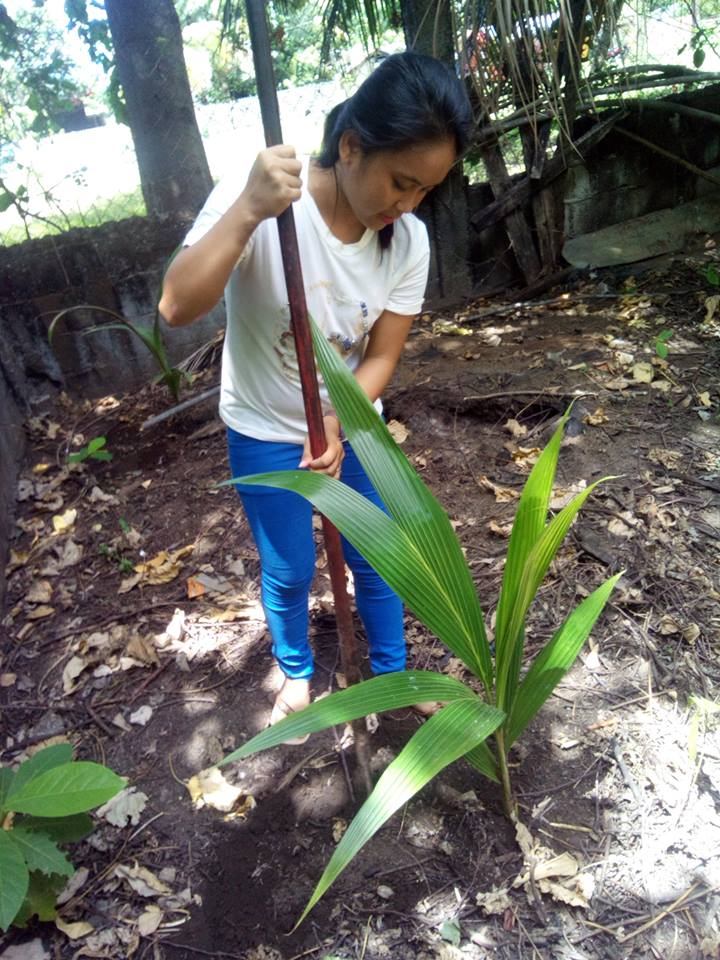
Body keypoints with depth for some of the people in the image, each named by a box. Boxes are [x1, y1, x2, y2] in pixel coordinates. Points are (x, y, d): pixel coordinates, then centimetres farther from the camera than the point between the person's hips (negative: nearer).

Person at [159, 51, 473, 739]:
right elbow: (177, 308, -33)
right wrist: (248, 210, -43)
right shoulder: (258, 197, -25)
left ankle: (391, 668, 41)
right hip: (265, 431, -3)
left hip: (352, 420, 3)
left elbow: (381, 355, -8)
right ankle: (296, 672, 43)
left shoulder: (408, 239, -14)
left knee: (375, 558, 13)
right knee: (289, 572, 11)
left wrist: (336, 424, -24)